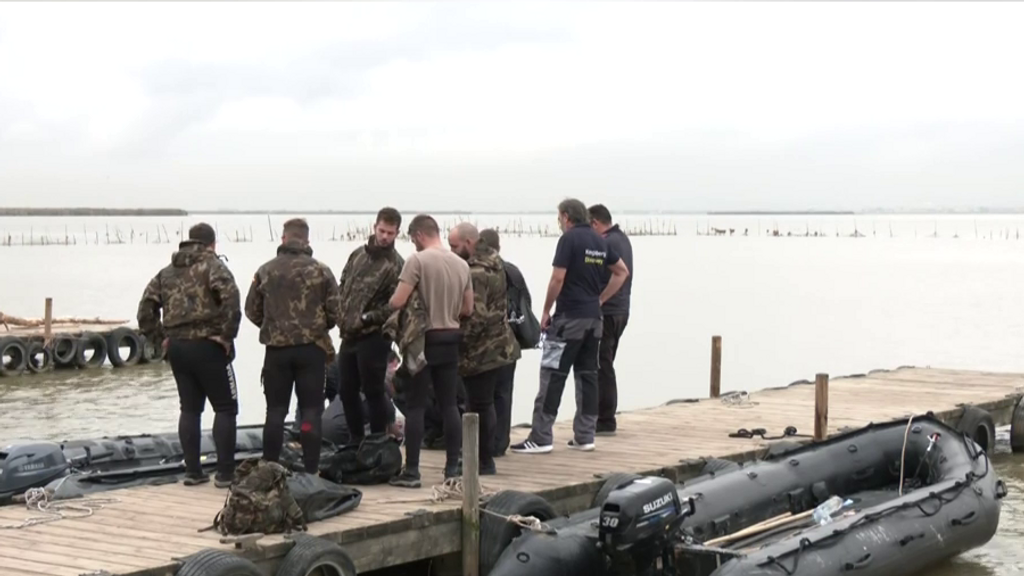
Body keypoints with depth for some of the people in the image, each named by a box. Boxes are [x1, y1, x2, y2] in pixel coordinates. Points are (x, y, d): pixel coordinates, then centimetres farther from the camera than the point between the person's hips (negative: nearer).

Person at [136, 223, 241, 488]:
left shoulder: (168, 272, 15)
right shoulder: (212, 266, -5)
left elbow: (146, 307, 12)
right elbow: (230, 298, -22)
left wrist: (159, 337, 11)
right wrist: (227, 334, -15)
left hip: (176, 347, 6)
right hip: (207, 346, -6)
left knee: (190, 408, 14)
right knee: (225, 408, 2)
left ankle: (192, 471, 13)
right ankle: (225, 473, -1)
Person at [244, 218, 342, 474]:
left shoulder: (266, 271, 0)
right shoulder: (321, 271, -4)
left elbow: (252, 311, 5)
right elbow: (335, 312, -4)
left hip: (276, 348, 1)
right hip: (312, 348, -1)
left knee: (275, 410, 9)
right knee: (310, 411, 4)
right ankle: (310, 472, 2)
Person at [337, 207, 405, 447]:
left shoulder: (396, 265, -11)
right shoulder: (358, 254, 10)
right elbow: (343, 285, 19)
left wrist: (367, 318, -17)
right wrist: (342, 316, 7)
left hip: (373, 337, -7)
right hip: (349, 334, 7)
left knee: (373, 393, -1)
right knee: (347, 391, 14)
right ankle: (356, 440, 27)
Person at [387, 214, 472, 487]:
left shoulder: (417, 260, -13)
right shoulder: (461, 264, 7)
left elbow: (397, 302, -17)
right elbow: (467, 308, 12)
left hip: (425, 339, -6)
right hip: (451, 339, 6)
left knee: (416, 406, -1)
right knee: (449, 405, 10)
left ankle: (411, 472, 0)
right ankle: (453, 468, 13)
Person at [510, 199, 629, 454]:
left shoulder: (569, 239, -11)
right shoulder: (599, 241, 11)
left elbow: (558, 279, -17)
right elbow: (622, 272, 19)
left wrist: (546, 311, -6)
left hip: (569, 317, -7)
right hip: (594, 318, 7)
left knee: (552, 375, -5)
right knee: (587, 374, 10)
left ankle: (541, 437, -6)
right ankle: (585, 436, 12)